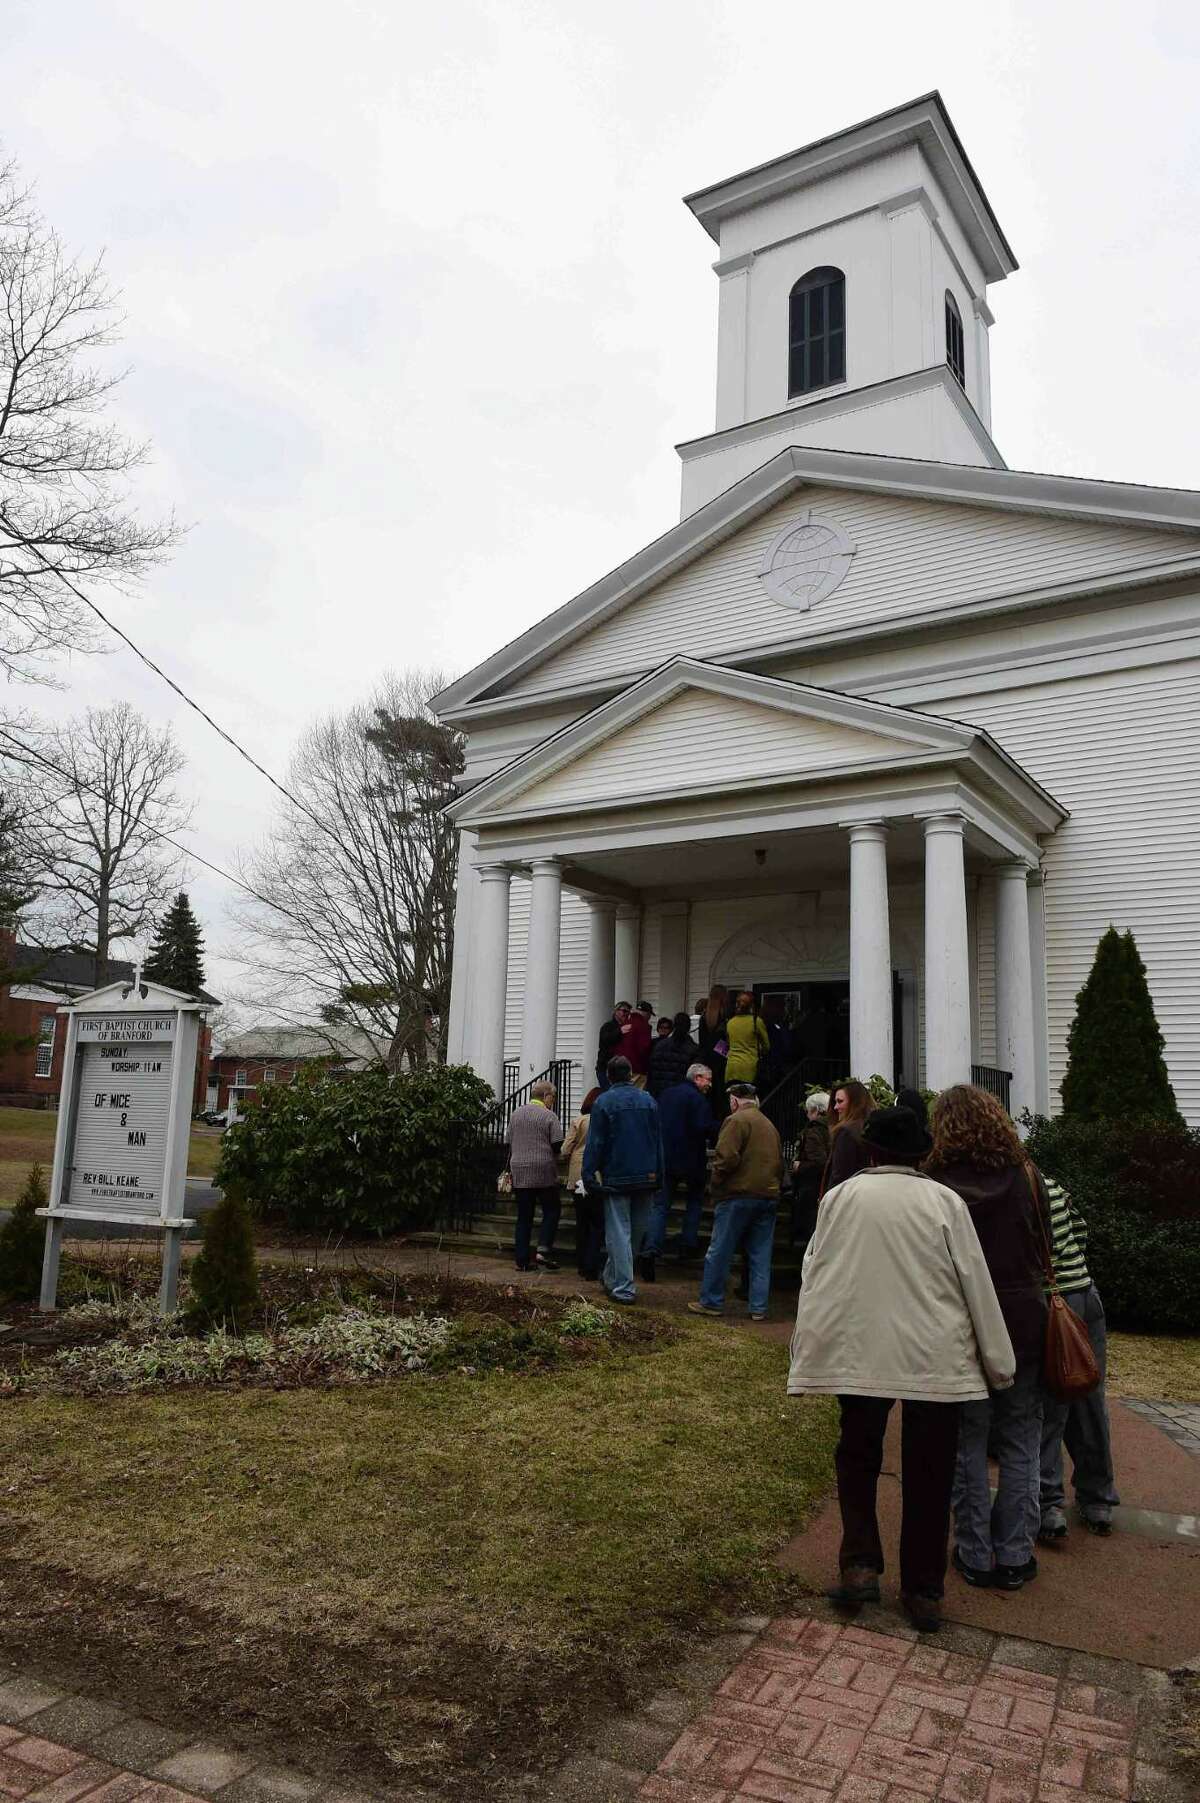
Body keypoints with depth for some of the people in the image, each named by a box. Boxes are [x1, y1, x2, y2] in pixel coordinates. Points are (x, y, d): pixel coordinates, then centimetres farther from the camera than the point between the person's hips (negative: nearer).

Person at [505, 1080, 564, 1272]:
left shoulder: (515, 1114, 11)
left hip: (519, 1174, 5)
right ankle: (544, 1249, -6)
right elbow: (557, 1145, -10)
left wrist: (510, 1169, 20)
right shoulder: (549, 1116, -5)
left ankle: (522, 1260, 9)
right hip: (544, 1173, -5)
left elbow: (508, 1143, 14)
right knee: (552, 1211, 9)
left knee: (524, 1216, 9)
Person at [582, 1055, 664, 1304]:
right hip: (646, 1178, 4)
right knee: (636, 1232, 16)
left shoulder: (603, 1102, -7)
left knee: (619, 1233, 1)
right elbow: (658, 1141, 10)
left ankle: (624, 1288, 0)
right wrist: (658, 1176, 15)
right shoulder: (649, 1101, 6)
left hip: (617, 1178, -4)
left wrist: (589, 1175, -4)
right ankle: (612, 1276, 29)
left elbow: (595, 1143, -9)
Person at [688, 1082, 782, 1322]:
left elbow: (727, 1157, -18)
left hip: (738, 1195, -7)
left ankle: (711, 1302, 10)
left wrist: (716, 1183, -5)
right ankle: (759, 1308, 11)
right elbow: (780, 1163, 20)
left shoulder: (736, 1120, -8)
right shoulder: (770, 1125, 17)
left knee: (719, 1251, 3)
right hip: (769, 1196, 7)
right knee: (761, 1255, 10)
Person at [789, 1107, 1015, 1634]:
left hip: (858, 1353, 0)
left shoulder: (839, 1198, -5)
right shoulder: (945, 1202, -8)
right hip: (935, 1358, 0)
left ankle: (860, 1566, 11)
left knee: (857, 1460, 20)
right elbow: (976, 1284, -3)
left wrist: (805, 1362, 3)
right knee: (928, 1475, 13)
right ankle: (923, 1592, 21)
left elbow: (814, 1281, -3)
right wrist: (999, 1363, 8)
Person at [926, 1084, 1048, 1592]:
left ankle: (975, 1555, 19)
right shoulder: (1022, 1175, -5)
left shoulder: (936, 1183, -12)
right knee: (1020, 1444, 14)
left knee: (967, 1443, 11)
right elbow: (1041, 1247, 5)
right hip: (1023, 1321, 2)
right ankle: (1014, 1557, 21)